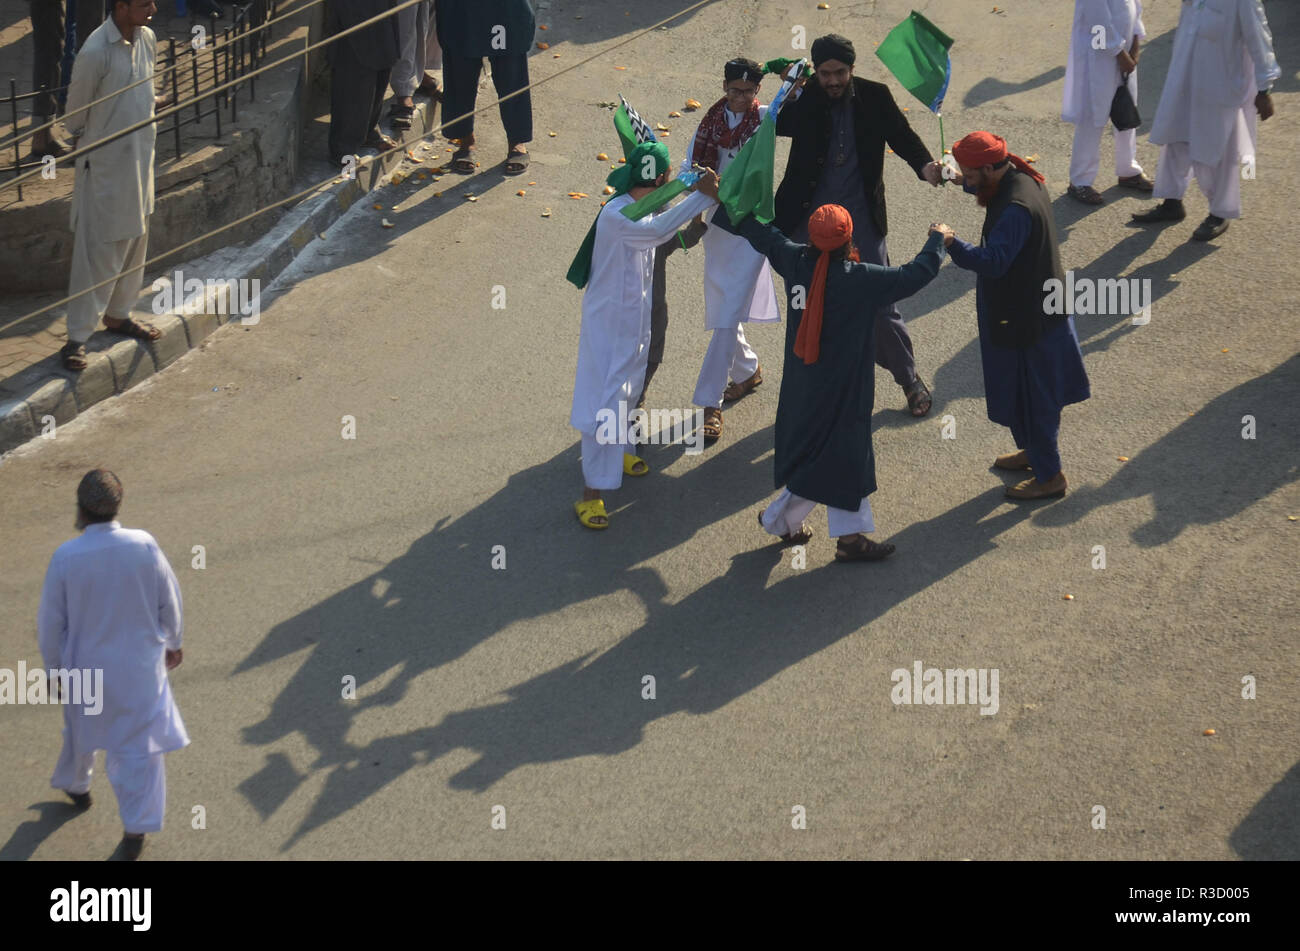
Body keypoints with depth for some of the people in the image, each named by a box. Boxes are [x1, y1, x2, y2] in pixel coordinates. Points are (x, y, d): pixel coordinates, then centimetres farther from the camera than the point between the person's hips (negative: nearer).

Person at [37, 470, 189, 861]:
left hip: (87, 666, 0)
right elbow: (169, 601, -5)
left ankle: (75, 783, 53)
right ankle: (136, 827, 15)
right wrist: (172, 642, 13)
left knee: (82, 728, 27)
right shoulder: (145, 546, -18)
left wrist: (52, 665, 6)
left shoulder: (66, 557, -22)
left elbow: (51, 620, -11)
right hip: (141, 665, 0)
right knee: (140, 742, 11)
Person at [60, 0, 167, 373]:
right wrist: (93, 141, 3)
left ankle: (118, 315, 36)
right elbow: (75, 113, -10)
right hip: (105, 164, -7)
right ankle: (77, 337, 3)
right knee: (98, 251, -4)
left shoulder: (146, 38, -1)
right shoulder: (96, 52, -24)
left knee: (134, 244, 18)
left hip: (140, 157, 7)